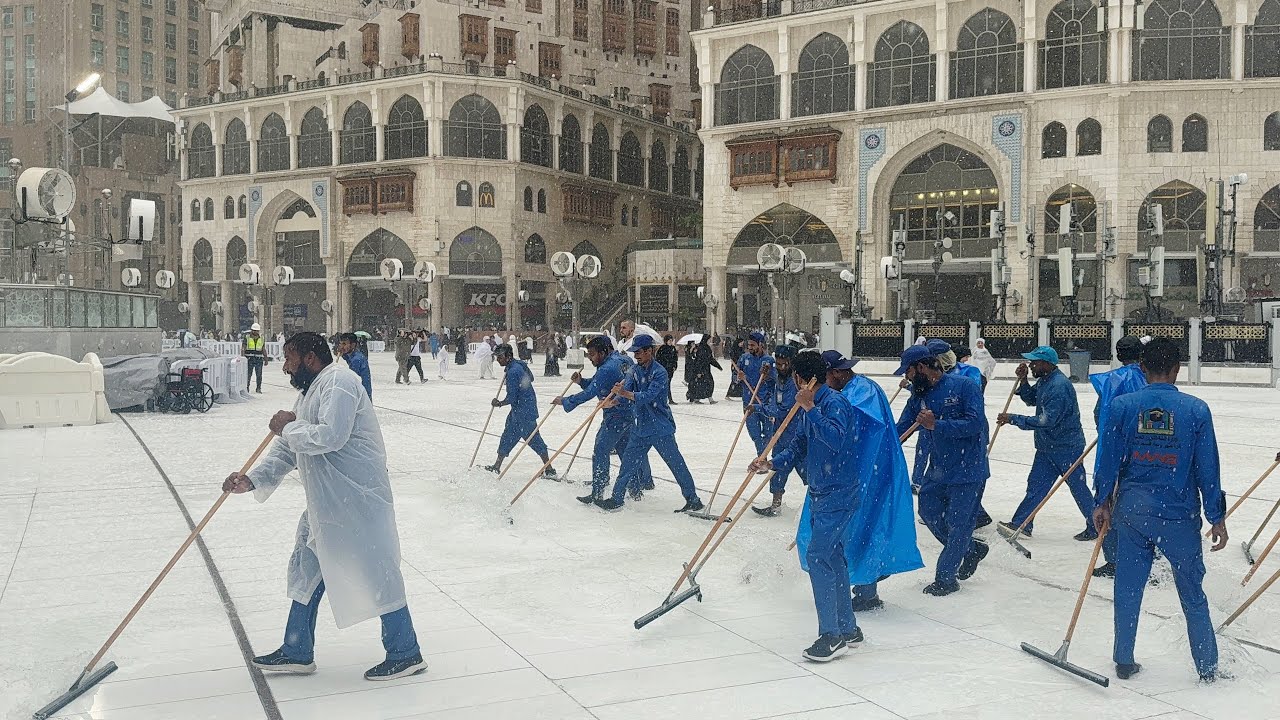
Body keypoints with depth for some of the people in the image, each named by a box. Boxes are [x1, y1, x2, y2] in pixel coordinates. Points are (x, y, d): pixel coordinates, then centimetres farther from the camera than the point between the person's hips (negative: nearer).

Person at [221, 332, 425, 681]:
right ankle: (297, 652, 28)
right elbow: (286, 450, 16)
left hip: (357, 499, -11)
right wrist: (251, 479, 3)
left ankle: (405, 654, 7)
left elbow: (330, 436, -26)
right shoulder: (309, 393, 19)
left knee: (376, 573, -4)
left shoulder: (337, 382, -12)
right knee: (307, 570, 16)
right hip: (325, 502, 11)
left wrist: (289, 428, -11)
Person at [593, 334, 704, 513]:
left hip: (661, 428, -7)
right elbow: (626, 389, -5)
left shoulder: (659, 372, -16)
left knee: (676, 464, 1)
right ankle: (616, 499, 17)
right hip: (640, 427, 7)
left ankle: (693, 500, 11)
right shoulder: (636, 371, 5)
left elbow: (648, 396, -28)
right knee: (628, 462, 9)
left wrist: (625, 393, -41)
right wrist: (612, 402, -25)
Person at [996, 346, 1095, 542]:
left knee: (1078, 487, 3)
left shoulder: (1059, 386, -25)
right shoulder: (1044, 380, 6)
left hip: (1067, 447, -9)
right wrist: (1023, 381, 1)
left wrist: (1012, 419, -25)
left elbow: (1046, 421, -29)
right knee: (1036, 484, 9)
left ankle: (1095, 527, 17)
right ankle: (1020, 525, 11)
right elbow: (1031, 400, 19)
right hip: (1047, 446, 9)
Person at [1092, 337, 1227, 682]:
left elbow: (1108, 460, -1)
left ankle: (1124, 661, 19)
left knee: (1128, 589, 11)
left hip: (1130, 512, 1)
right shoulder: (1196, 409, -7)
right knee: (1193, 593, 12)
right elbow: (1207, 468, -4)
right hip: (1180, 515, -1)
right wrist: (1217, 517, 4)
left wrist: (1101, 503, 11)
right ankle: (1208, 667, 21)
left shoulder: (1121, 405, -5)